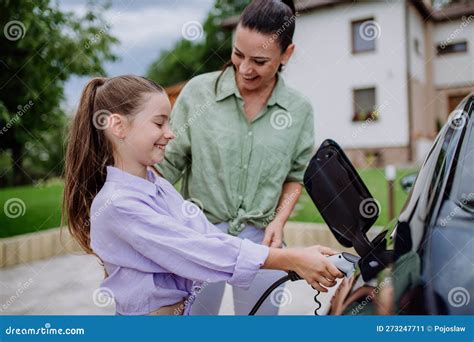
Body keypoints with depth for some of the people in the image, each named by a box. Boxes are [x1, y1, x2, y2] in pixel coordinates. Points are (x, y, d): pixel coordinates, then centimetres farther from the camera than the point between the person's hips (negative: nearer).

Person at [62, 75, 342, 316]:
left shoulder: (160, 186, 4)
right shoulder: (117, 204, -20)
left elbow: (209, 237, -3)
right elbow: (197, 250, -24)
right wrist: (289, 259, -23)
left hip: (190, 305, 6)